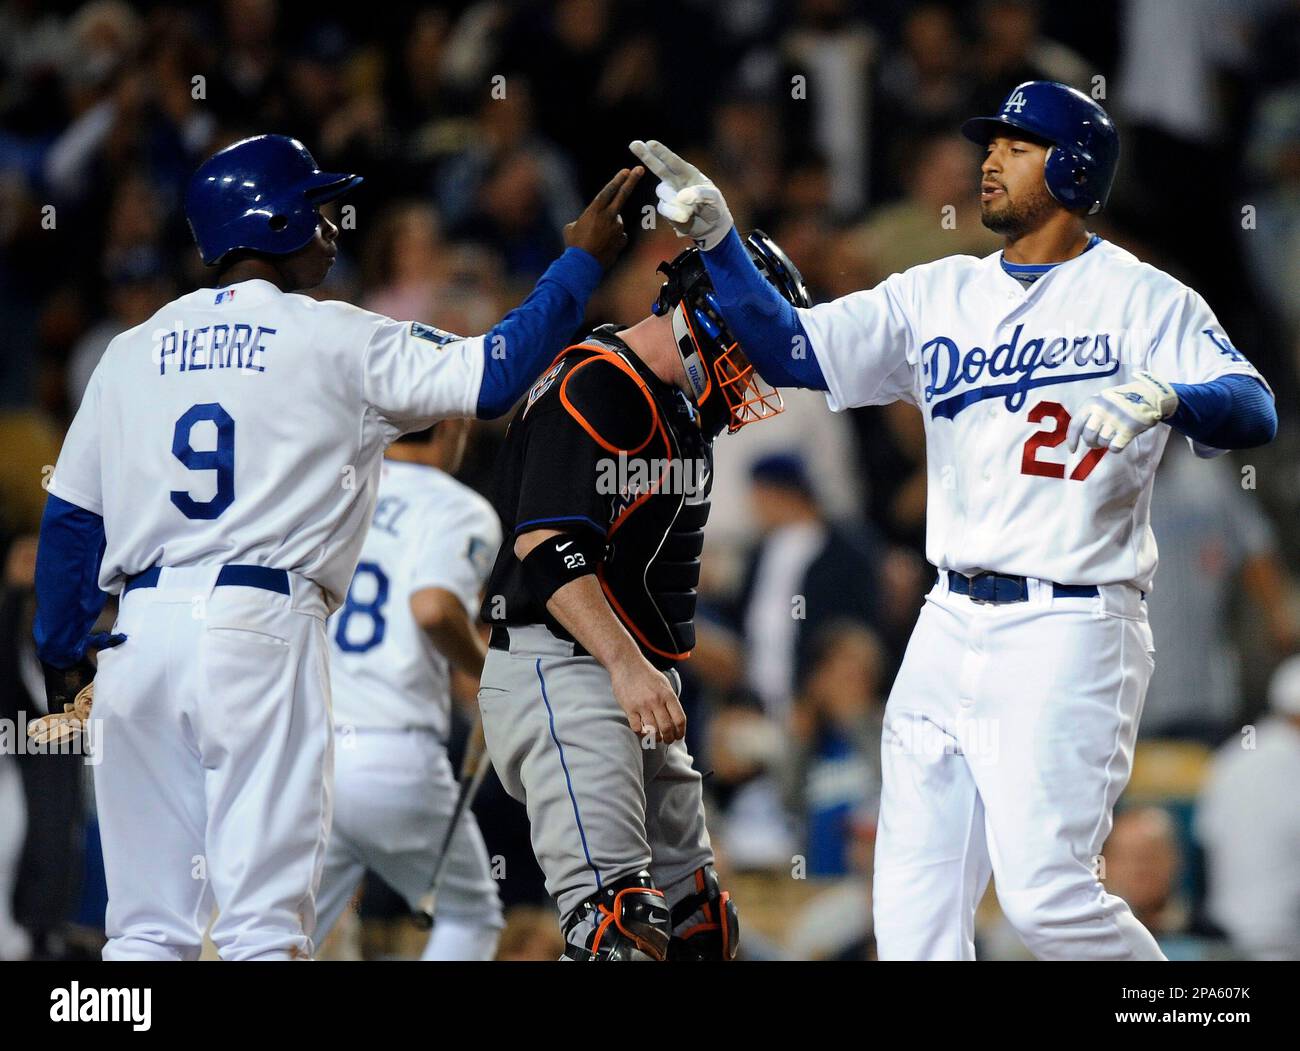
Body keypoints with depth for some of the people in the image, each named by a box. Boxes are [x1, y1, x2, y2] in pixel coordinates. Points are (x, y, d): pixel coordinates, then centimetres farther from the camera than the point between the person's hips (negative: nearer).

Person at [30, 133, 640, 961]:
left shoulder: (134, 351, 14)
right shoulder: (333, 340, 1)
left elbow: (71, 518, 14)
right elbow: (491, 375, -5)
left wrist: (62, 650, 25)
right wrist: (583, 263, 5)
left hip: (140, 631, 5)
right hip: (261, 631, -5)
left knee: (147, 924, 8)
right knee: (266, 921, -5)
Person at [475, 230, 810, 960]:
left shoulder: (680, 408, 19)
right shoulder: (595, 390, -14)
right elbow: (544, 545, -24)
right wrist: (627, 665, -30)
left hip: (635, 684, 11)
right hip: (561, 672, -11)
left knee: (701, 927, 10)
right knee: (616, 925, -23)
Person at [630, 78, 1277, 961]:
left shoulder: (1143, 300, -2)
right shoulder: (940, 297, 14)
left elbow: (1255, 412, -16)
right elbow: (790, 351, 8)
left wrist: (1167, 398, -37)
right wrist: (718, 239, -5)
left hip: (1071, 631, -6)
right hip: (953, 625, 6)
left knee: (1046, 897, -16)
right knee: (914, 908, 2)